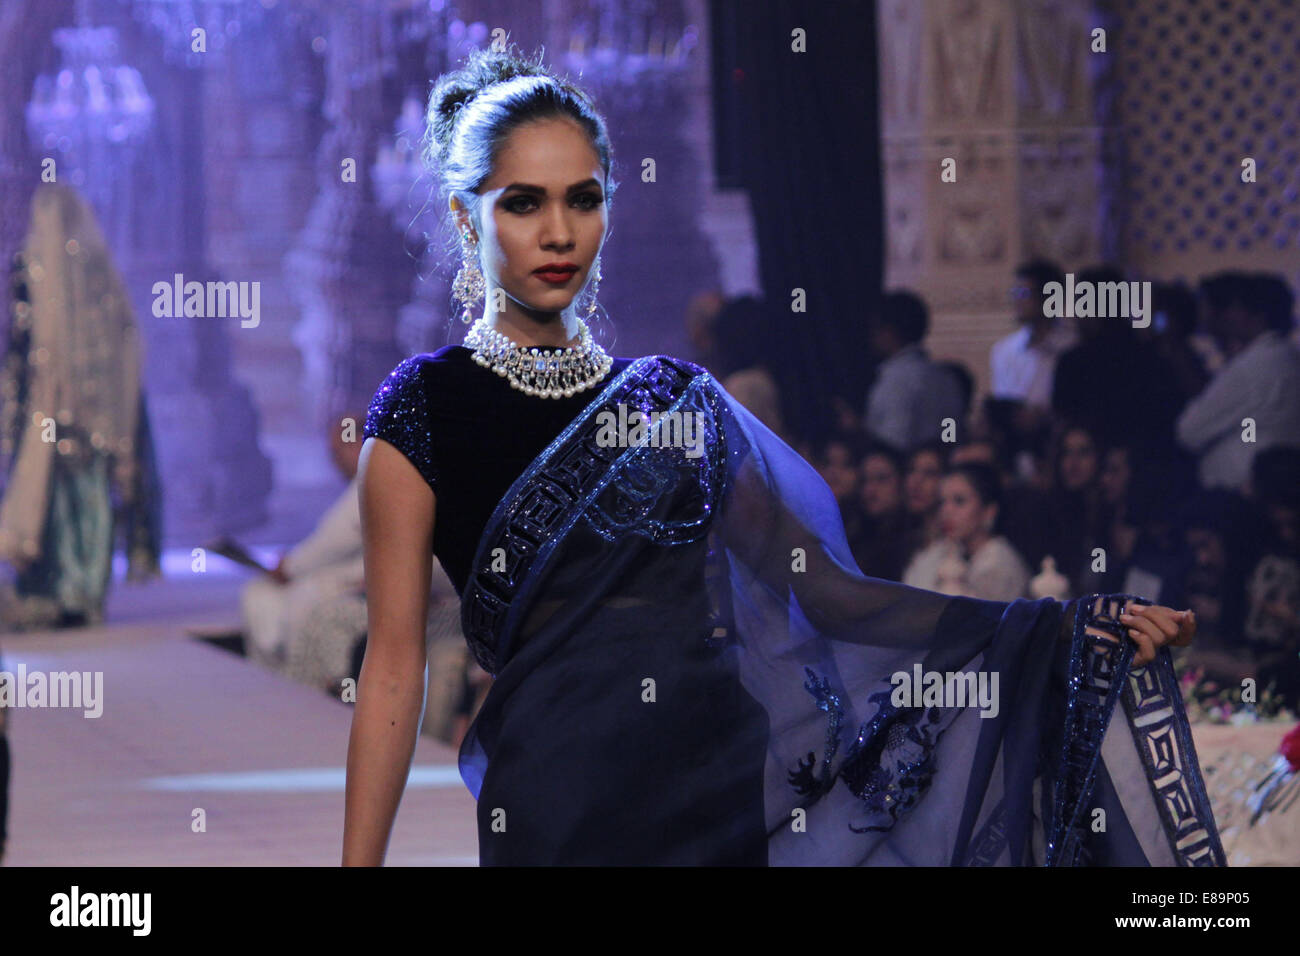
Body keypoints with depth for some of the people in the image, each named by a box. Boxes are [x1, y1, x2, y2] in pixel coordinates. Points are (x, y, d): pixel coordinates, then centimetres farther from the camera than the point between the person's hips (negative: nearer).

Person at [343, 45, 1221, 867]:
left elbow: (831, 594, 12)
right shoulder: (426, 408, 2)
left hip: (722, 781, 4)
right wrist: (359, 863, -10)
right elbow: (396, 663, -2)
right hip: (563, 791, -4)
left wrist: (1069, 629, 4)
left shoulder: (668, 397, 15)